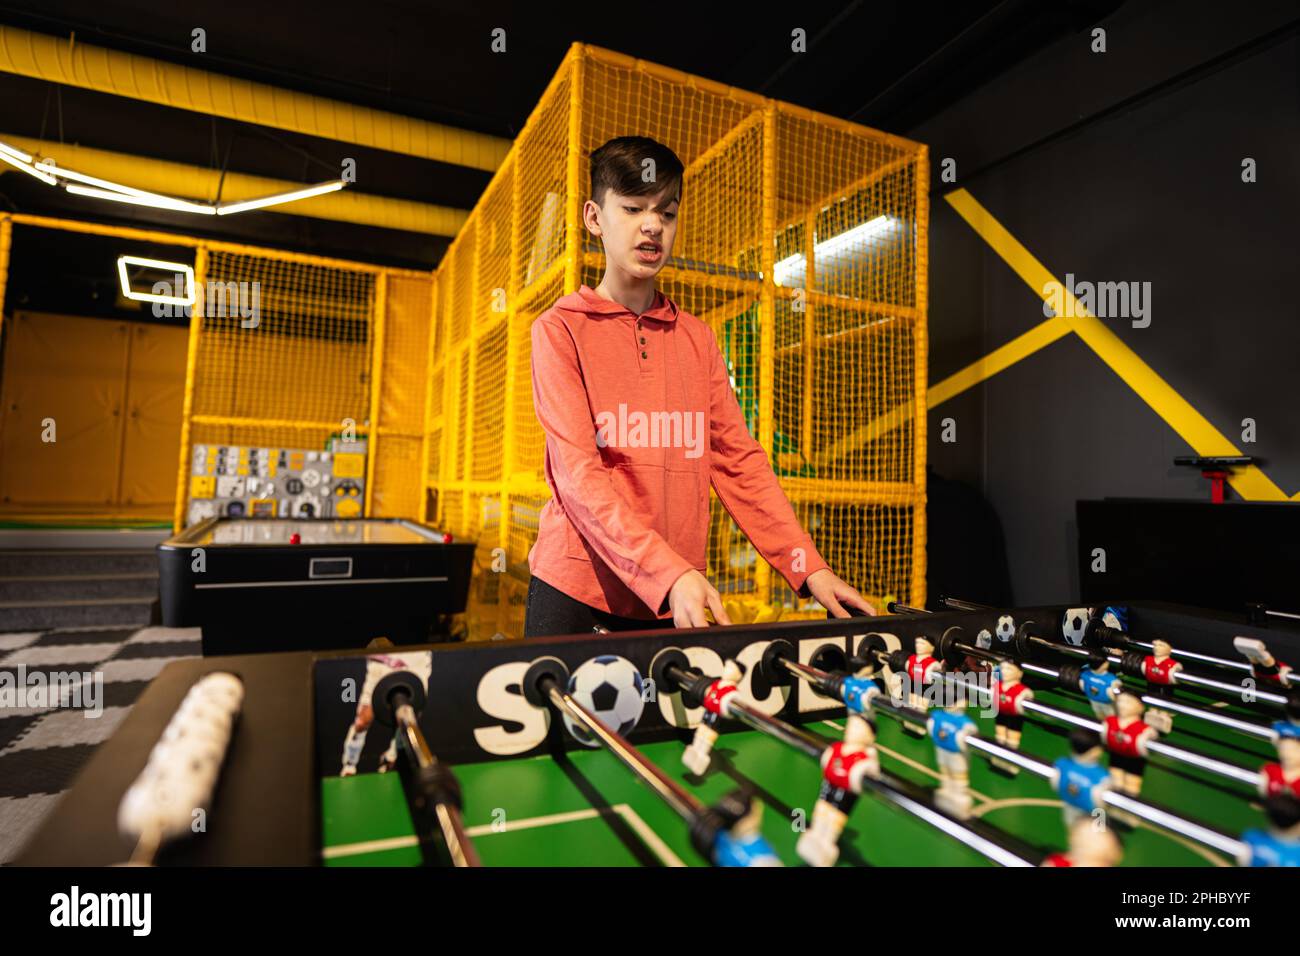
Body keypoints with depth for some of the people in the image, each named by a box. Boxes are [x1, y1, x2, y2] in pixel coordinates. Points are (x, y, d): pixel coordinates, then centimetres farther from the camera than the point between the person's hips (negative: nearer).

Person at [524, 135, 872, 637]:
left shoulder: (697, 338, 11)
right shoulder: (561, 329, -3)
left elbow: (738, 460, 6)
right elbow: (577, 472, -14)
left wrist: (809, 569, -4)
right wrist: (670, 575, -26)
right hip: (577, 593, -3)